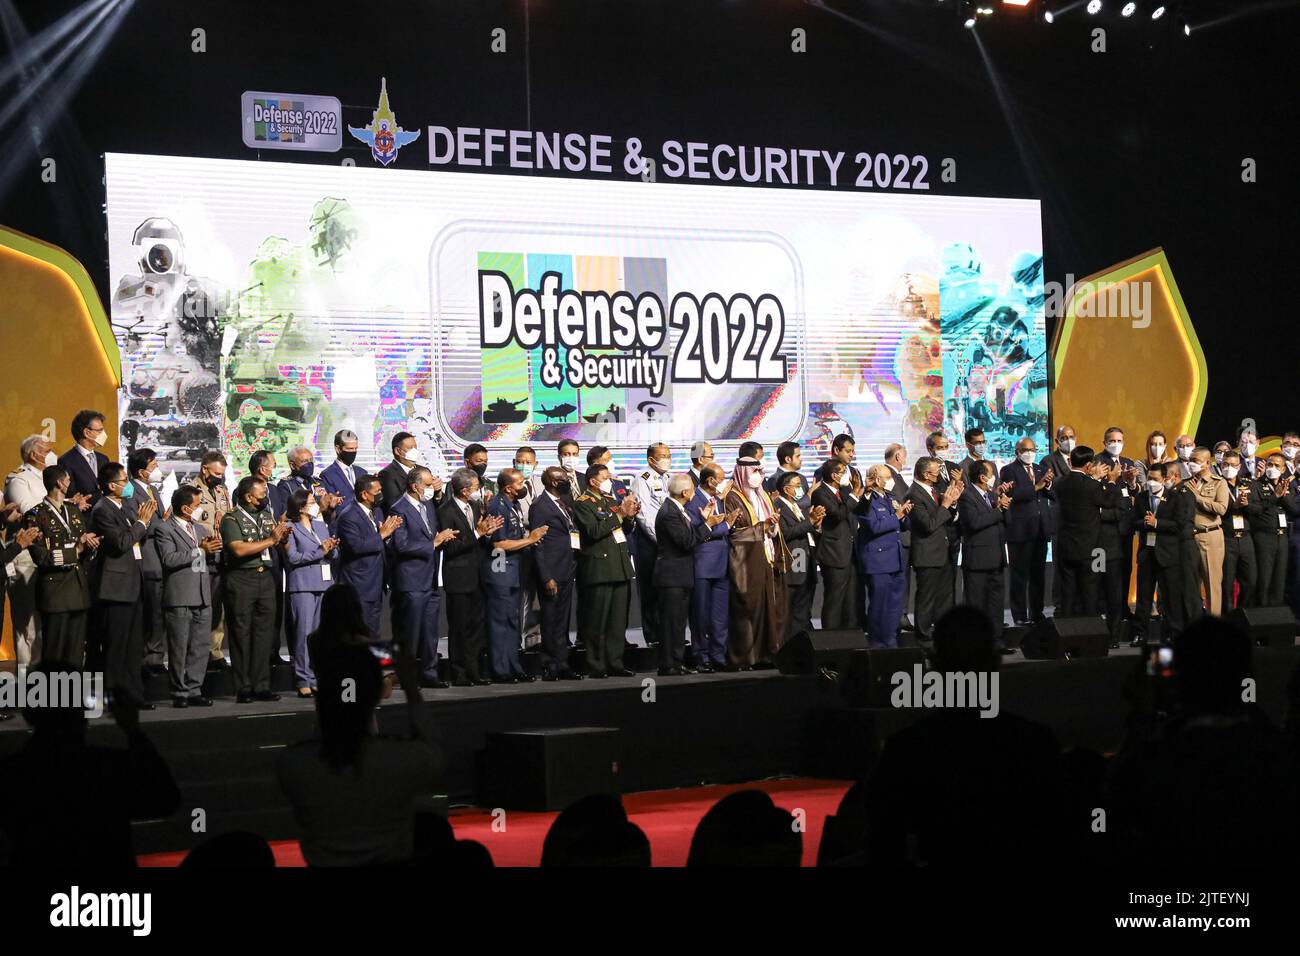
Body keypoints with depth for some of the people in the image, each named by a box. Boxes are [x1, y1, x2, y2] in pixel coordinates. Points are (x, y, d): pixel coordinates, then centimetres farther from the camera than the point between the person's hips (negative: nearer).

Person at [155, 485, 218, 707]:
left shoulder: (197, 528, 19)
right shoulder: (165, 529, -5)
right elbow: (169, 559, -18)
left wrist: (211, 546, 3)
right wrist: (200, 549, -18)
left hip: (202, 597, 7)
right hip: (179, 598, -7)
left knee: (201, 647, 6)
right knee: (179, 649, -1)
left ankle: (194, 690, 12)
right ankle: (180, 693, 4)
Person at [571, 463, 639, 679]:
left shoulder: (611, 500, 17)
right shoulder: (582, 503, -6)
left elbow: (624, 530, 20)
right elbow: (595, 531, -19)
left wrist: (629, 515, 0)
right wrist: (620, 514, -20)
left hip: (620, 567, 8)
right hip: (599, 569, -8)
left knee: (618, 620, 9)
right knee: (597, 621, -4)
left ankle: (615, 664, 15)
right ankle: (596, 667, 0)